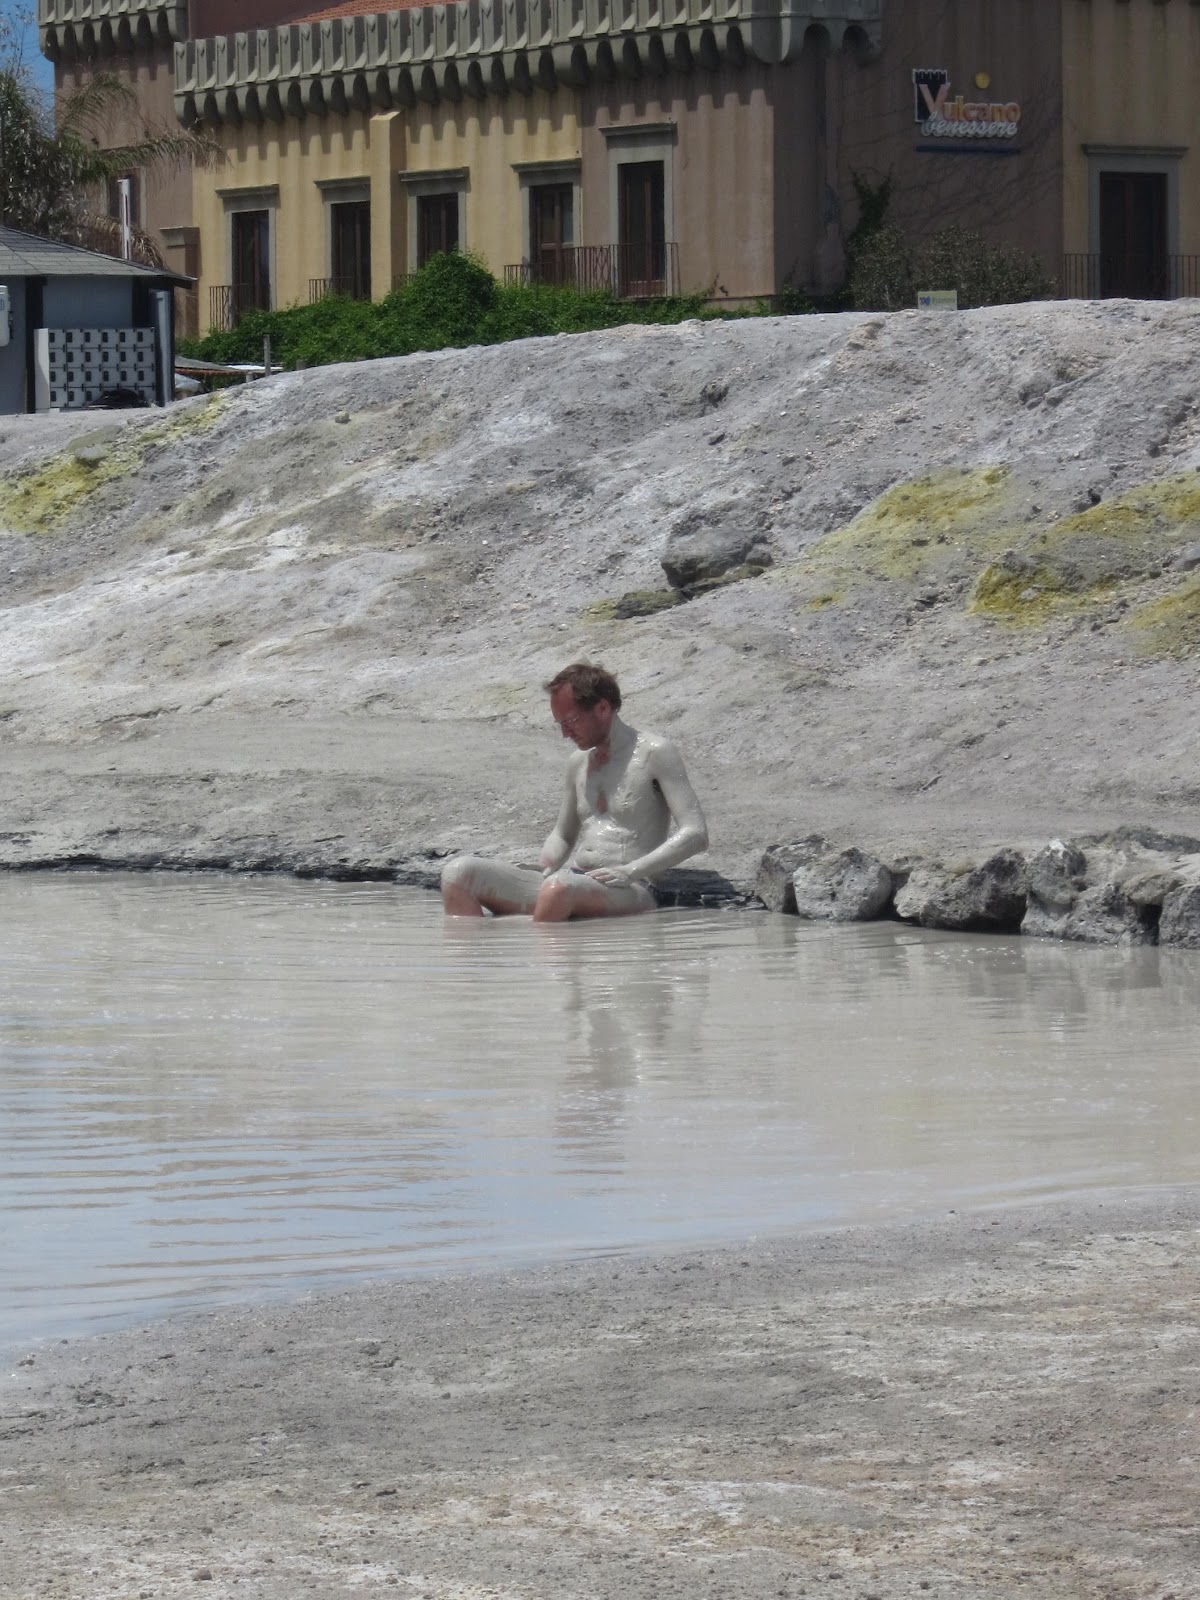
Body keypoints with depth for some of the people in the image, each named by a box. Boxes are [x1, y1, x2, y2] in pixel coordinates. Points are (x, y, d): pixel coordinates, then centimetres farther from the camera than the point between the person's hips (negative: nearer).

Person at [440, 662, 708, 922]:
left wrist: (630, 871, -18)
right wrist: (549, 868, 7)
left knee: (561, 887, -42)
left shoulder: (654, 754, 0)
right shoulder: (579, 762, 21)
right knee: (458, 872, -13)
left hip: (629, 894, -7)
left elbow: (696, 835, -8)